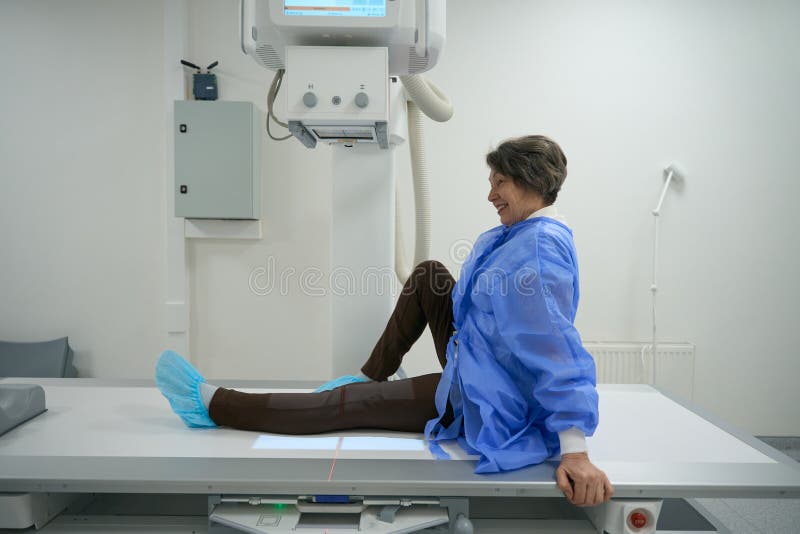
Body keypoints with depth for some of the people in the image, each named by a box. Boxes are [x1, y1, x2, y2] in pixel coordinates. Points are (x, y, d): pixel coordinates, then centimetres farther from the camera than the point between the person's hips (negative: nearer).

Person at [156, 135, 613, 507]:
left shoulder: (538, 248, -25)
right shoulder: (524, 233, 5)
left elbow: (560, 347, -33)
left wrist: (575, 450, -35)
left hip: (484, 402, -10)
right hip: (475, 367, 10)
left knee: (350, 402, -9)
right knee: (427, 274, 10)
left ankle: (213, 405, 3)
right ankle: (375, 373, 21)